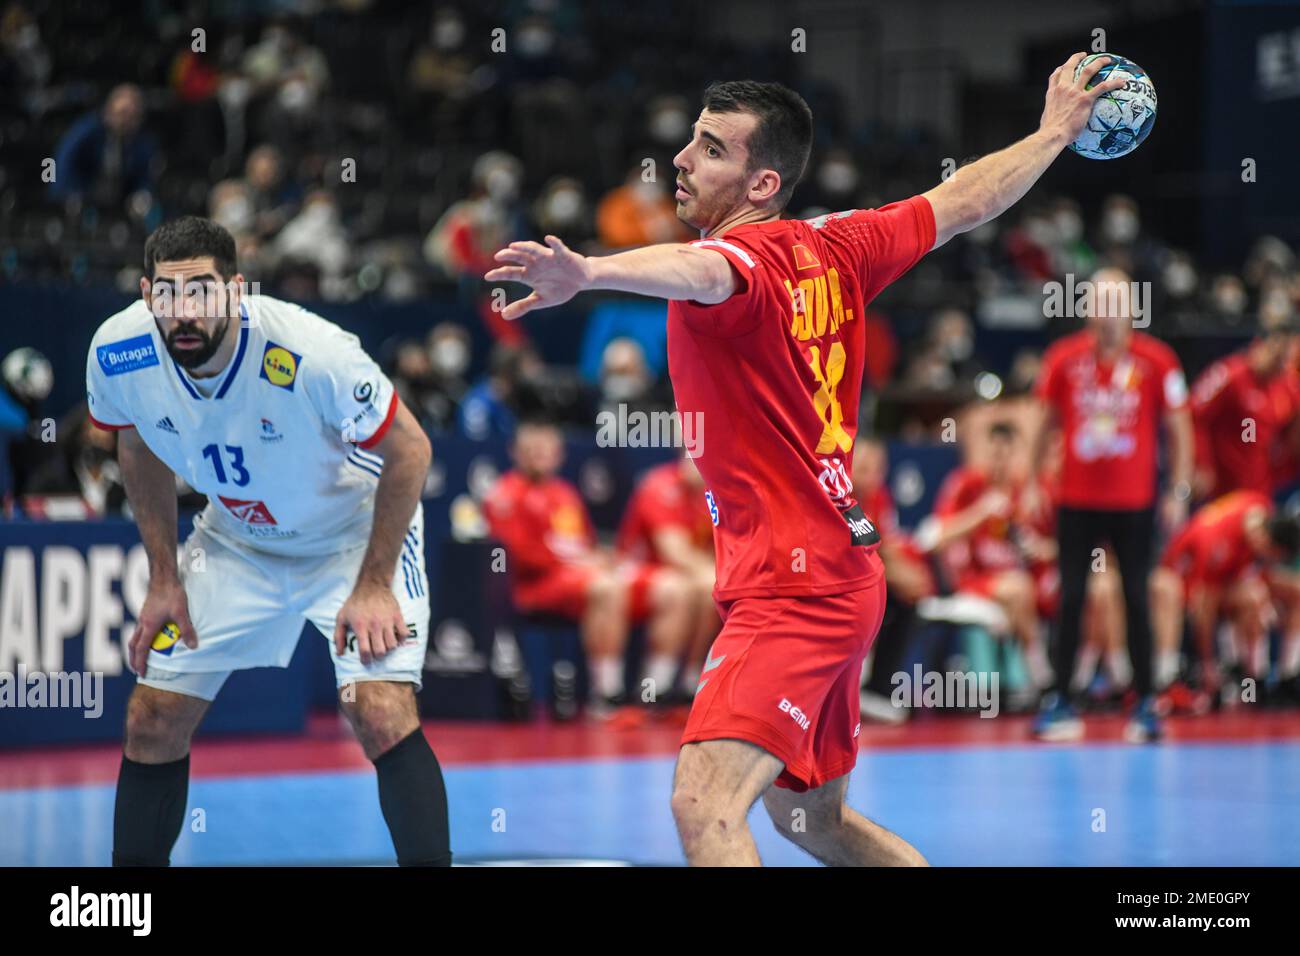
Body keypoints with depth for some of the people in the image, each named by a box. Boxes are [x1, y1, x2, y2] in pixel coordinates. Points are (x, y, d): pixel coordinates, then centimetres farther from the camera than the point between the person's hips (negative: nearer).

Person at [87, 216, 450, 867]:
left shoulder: (313, 354, -36)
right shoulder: (117, 355, -22)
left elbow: (409, 449, -21)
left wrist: (374, 585, -20)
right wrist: (164, 579, 1)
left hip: (356, 530, -4)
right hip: (235, 538, 4)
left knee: (381, 714, -24)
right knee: (152, 720, 2)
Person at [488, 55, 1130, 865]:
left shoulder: (747, 259, -18)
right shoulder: (831, 248, 7)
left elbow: (701, 270, -43)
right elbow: (964, 203, 20)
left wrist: (585, 274, -64)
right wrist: (1056, 132, 36)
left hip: (790, 588, -10)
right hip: (840, 577, 10)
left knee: (706, 805, -24)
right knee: (812, 816, 25)